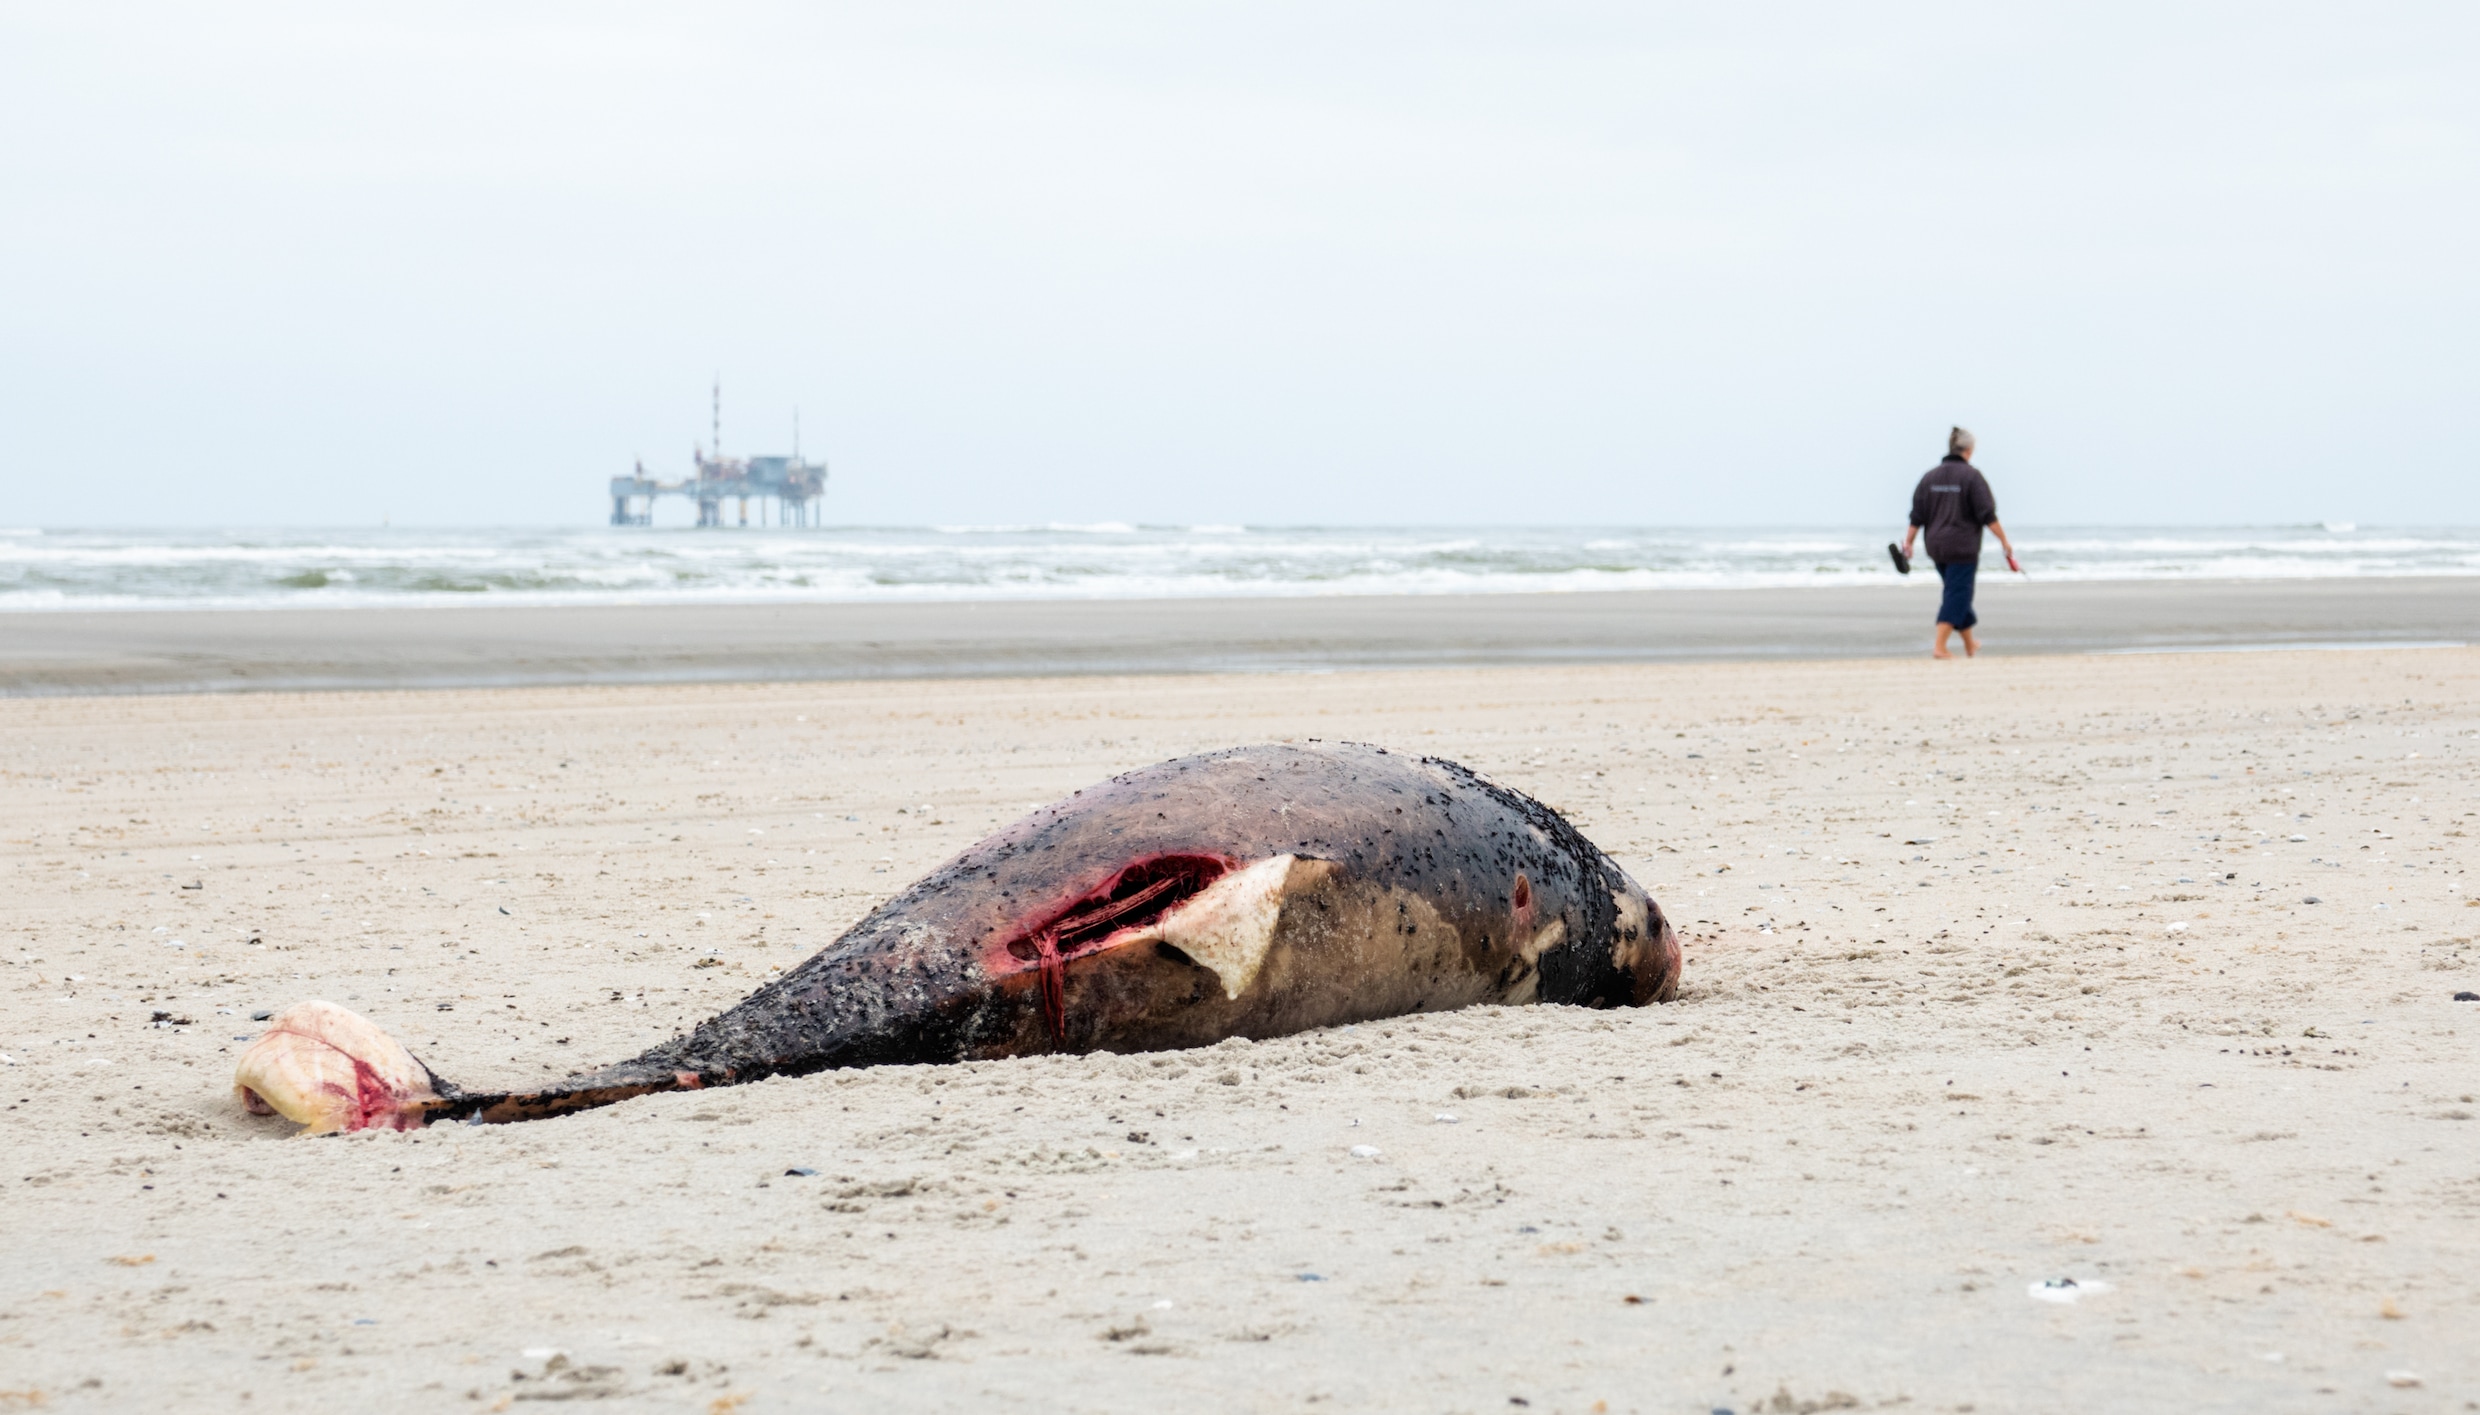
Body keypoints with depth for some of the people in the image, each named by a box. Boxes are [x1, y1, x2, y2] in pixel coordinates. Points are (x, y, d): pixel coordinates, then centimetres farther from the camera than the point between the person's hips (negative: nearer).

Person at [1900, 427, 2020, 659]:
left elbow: (1917, 517, 5)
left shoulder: (1930, 476, 6)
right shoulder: (1972, 476, -10)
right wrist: (2004, 540, -7)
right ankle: (1939, 647, -14)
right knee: (1957, 595, -3)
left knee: (1958, 593, 19)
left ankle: (1970, 644, 32)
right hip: (1963, 548, -6)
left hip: (1936, 548, 6)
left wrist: (1908, 542, 8)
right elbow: (1988, 515, -12)